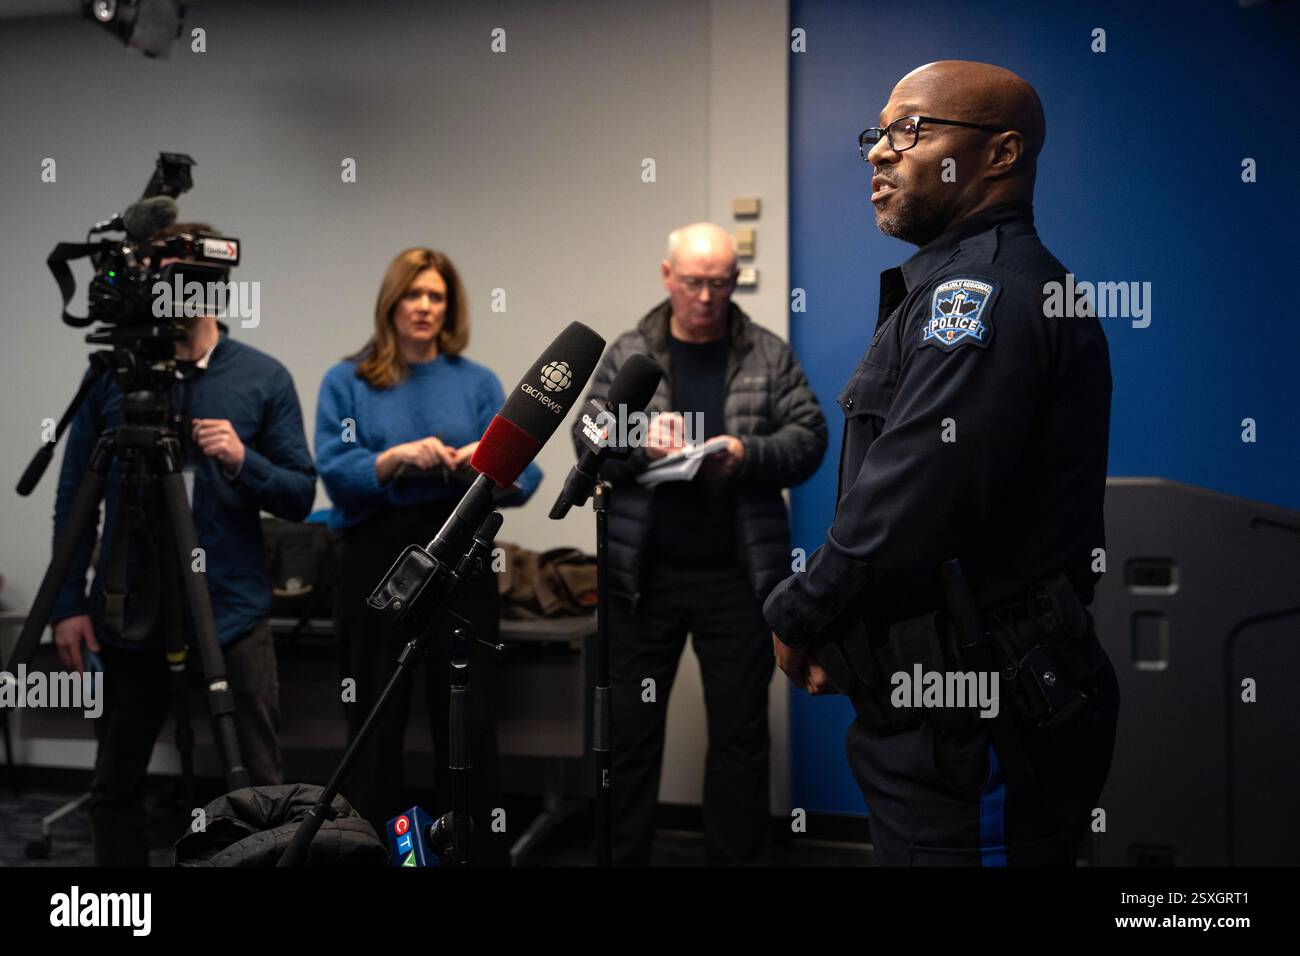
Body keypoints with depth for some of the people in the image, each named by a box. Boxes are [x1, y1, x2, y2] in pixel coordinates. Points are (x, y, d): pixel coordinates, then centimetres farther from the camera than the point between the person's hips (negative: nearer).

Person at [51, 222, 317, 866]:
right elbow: (74, 497, 6)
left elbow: (300, 497, -1)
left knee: (262, 784, 2)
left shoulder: (264, 379, -1)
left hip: (233, 612, -2)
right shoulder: (111, 373, 2)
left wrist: (243, 461, -19)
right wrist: (69, 603, 1)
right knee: (114, 785, 14)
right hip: (128, 614, 2)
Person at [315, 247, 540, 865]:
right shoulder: (347, 382, 5)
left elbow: (526, 478, 1)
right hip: (377, 560, -1)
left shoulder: (478, 383, 8)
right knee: (376, 721, 7)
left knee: (471, 720, 4)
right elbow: (334, 472, -6)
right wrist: (399, 456, -20)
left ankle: (481, 851, 17)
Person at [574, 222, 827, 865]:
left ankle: (735, 857, 23)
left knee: (741, 731, 9)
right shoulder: (626, 354, 5)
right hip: (644, 574, 0)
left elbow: (809, 438, 0)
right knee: (630, 726, 7)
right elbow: (588, 441, 1)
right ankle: (623, 855, 21)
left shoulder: (770, 354, 4)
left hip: (739, 575, 0)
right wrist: (639, 445, -19)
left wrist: (748, 454, -18)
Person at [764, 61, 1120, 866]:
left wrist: (794, 621, -9)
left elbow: (901, 518, -26)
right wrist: (827, 628, 6)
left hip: (973, 742, -10)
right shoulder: (996, 285, 16)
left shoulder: (984, 292, -18)